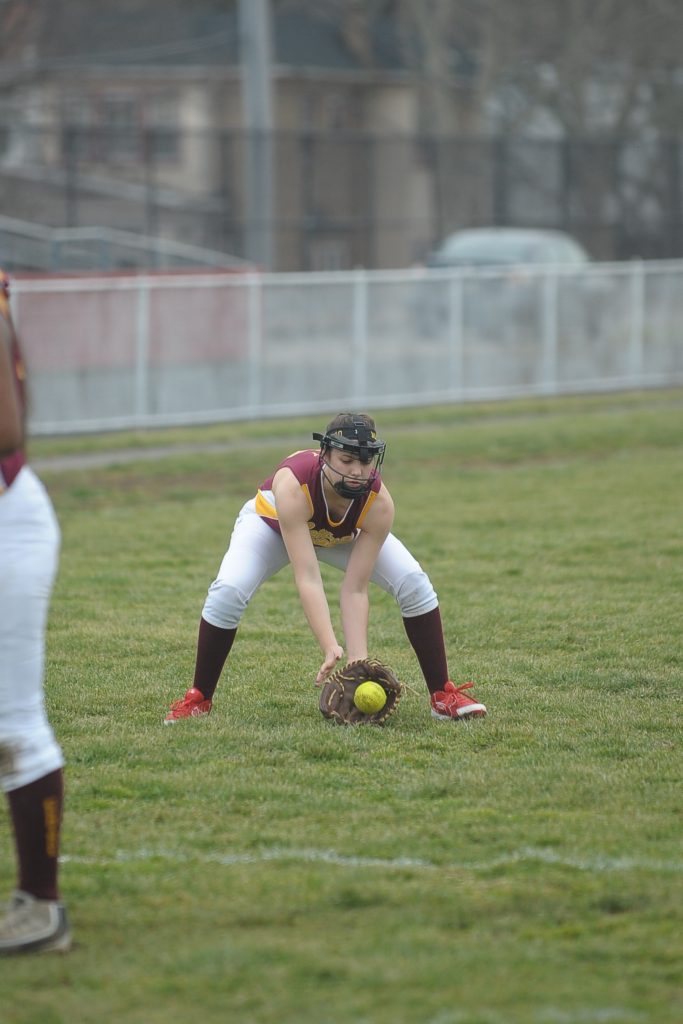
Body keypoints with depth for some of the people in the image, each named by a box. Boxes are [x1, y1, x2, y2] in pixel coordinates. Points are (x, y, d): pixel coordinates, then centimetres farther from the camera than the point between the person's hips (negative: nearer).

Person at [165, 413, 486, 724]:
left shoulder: (378, 504, -35)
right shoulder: (292, 485, -45)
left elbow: (355, 590, -33)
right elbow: (307, 579, -48)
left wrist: (359, 661, -41)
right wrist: (331, 649, -55)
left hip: (349, 532, 2)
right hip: (272, 522, -2)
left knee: (413, 583, -17)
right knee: (228, 591, -28)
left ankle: (442, 695, -4)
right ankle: (198, 699, -8)